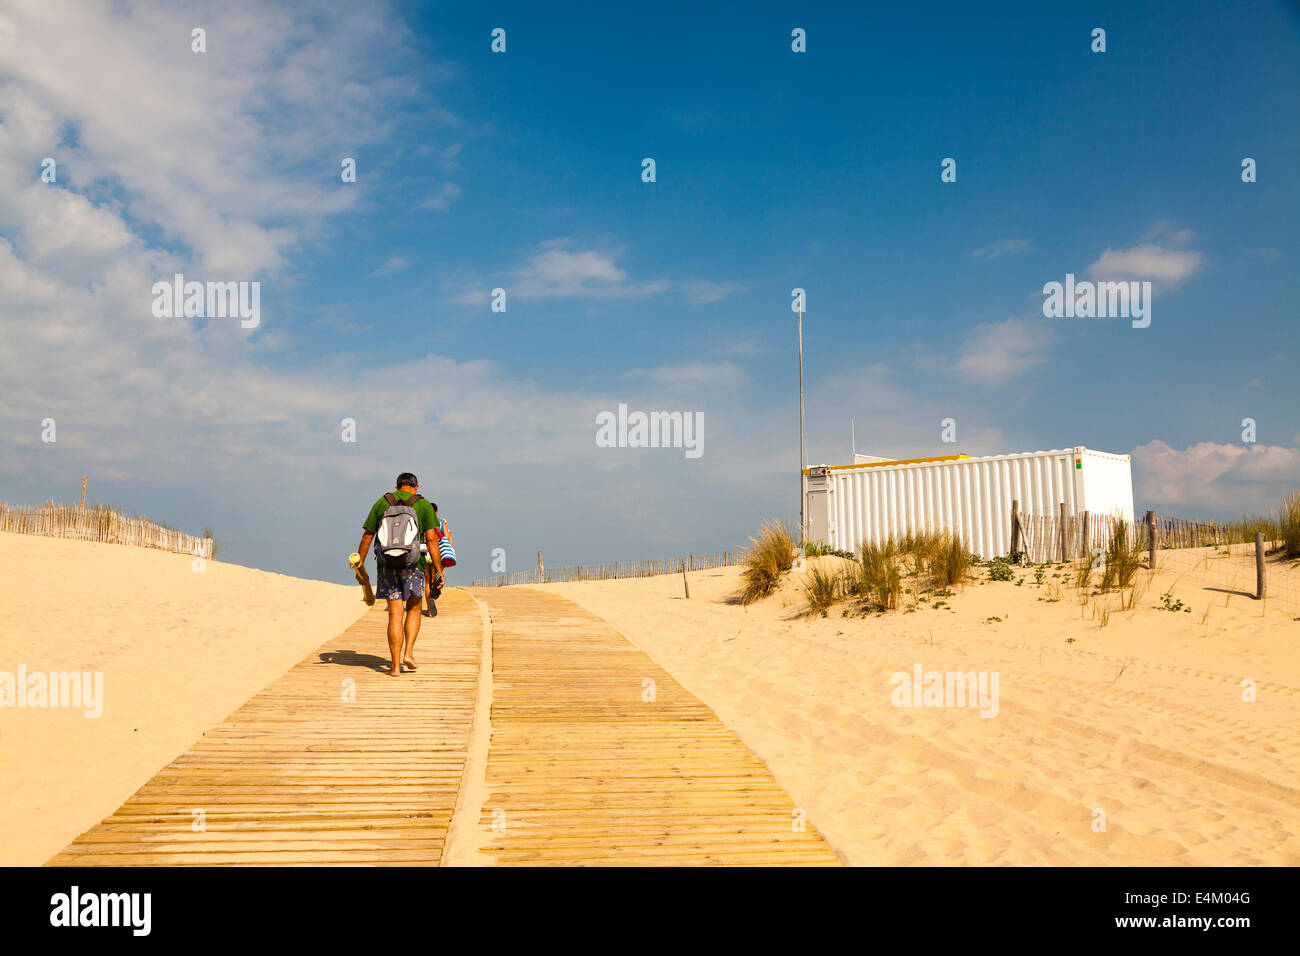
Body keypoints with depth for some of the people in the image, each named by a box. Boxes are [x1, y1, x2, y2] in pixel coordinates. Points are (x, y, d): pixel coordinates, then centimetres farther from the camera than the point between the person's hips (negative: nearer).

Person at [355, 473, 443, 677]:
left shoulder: (382, 503, 9)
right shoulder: (423, 505, 3)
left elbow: (367, 536, 7)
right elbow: (431, 540, -4)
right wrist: (438, 570, -2)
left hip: (387, 566, 1)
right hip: (412, 565, -1)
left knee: (395, 614, 3)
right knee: (414, 609, 19)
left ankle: (395, 666, 0)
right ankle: (408, 653, 7)